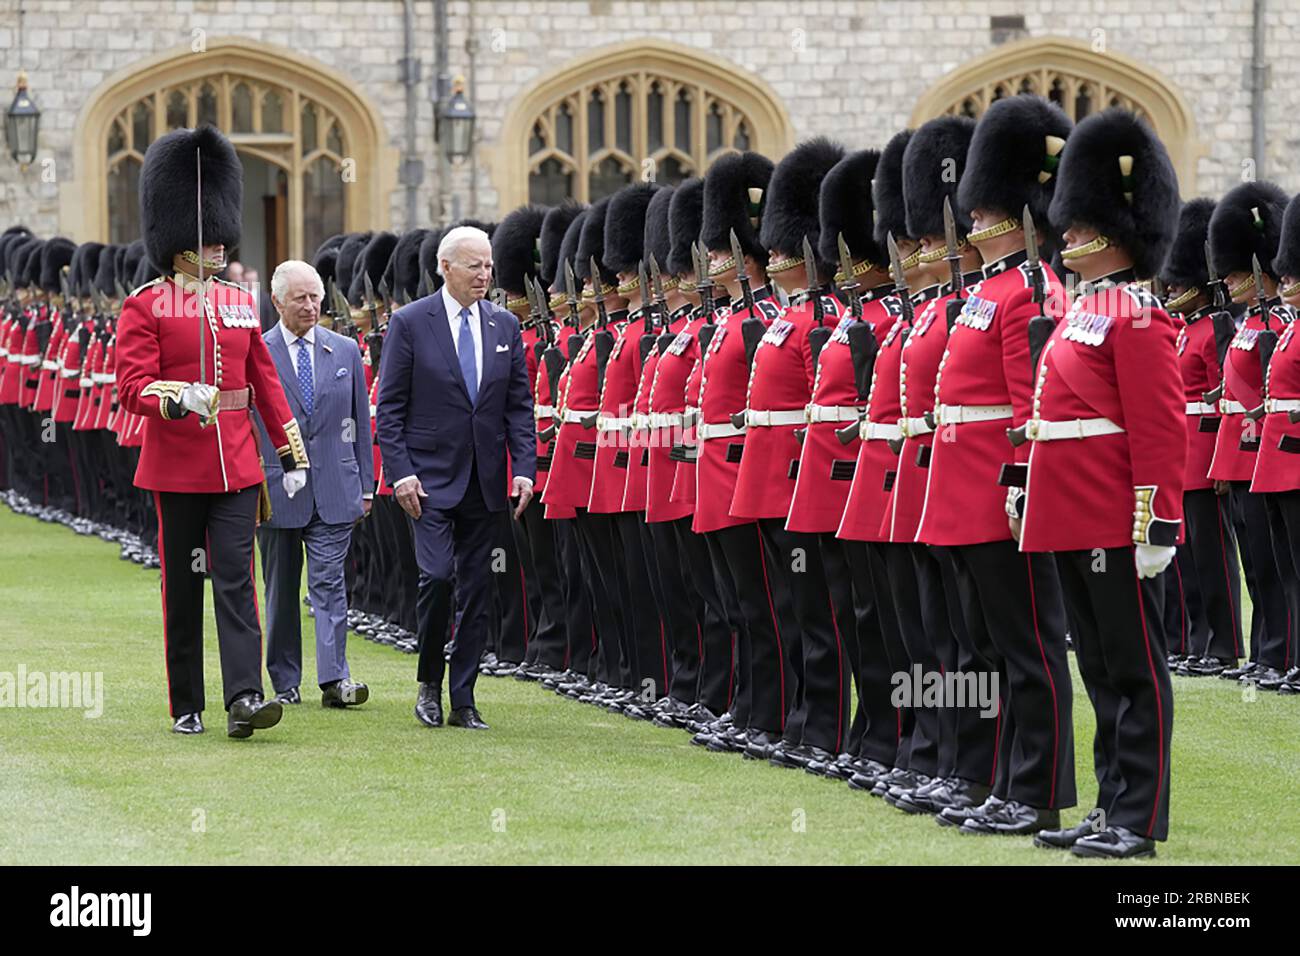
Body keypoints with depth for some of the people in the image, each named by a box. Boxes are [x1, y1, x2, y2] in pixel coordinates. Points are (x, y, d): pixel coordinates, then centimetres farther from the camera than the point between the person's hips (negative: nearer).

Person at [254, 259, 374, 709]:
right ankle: (285, 684, 15)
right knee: (281, 588, 7)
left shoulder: (345, 351, 7)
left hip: (334, 488, 1)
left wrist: (366, 485, 8)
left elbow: (360, 421, 11)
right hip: (276, 486, -1)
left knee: (329, 583, -6)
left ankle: (334, 679, -12)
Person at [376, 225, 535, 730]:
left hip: (484, 480, 4)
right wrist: (401, 472, -11)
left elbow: (519, 405, 9)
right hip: (431, 476, -4)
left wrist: (524, 470, -1)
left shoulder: (504, 326, 8)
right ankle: (429, 682, 4)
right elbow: (389, 406, -4)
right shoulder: (410, 323, -4)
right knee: (437, 575, -15)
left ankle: (463, 701, 9)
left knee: (475, 589, 4)